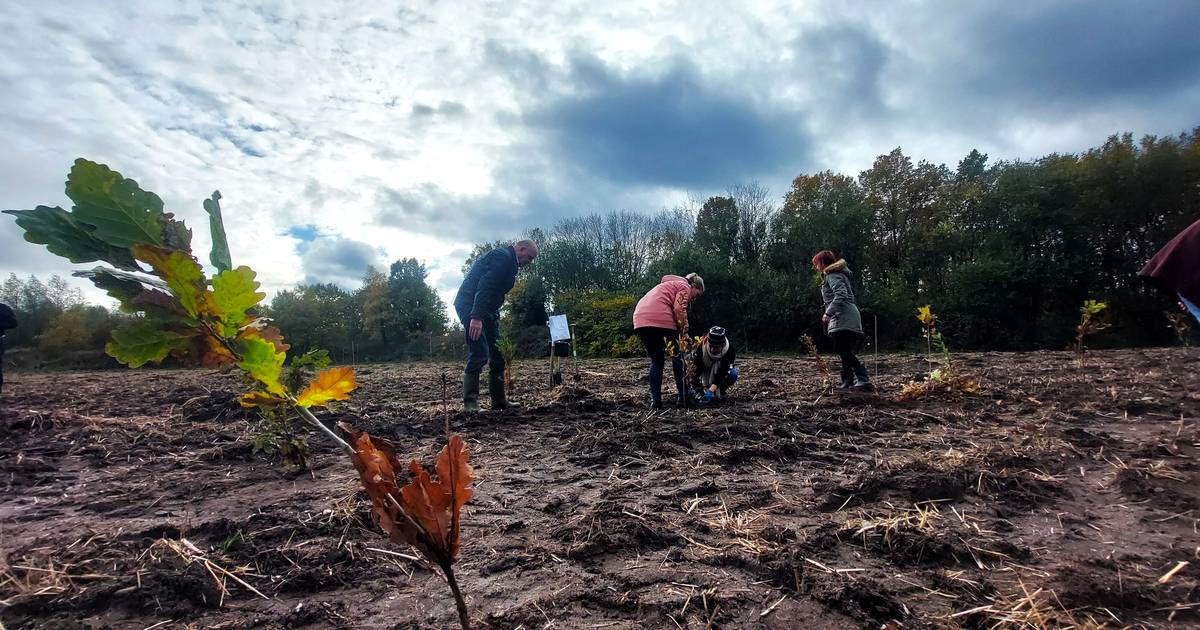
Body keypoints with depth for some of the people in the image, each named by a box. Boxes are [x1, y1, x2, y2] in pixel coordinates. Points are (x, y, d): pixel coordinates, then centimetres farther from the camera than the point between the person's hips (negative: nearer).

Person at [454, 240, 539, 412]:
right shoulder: (503, 257, -13)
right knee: (479, 353, -16)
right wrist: (476, 317, -33)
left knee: (497, 356, 9)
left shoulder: (508, 261, 20)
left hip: (486, 310, 11)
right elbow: (484, 286, -25)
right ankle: (470, 403, -11)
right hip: (471, 306, -11)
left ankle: (499, 401, 14)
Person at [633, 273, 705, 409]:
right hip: (660, 320, -7)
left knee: (656, 361, 17)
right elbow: (679, 310, -8)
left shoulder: (670, 285, 36)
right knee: (677, 357, 9)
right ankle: (684, 398, 11)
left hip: (640, 320, 7)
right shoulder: (684, 287, 10)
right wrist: (684, 333, -4)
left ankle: (655, 401, 8)